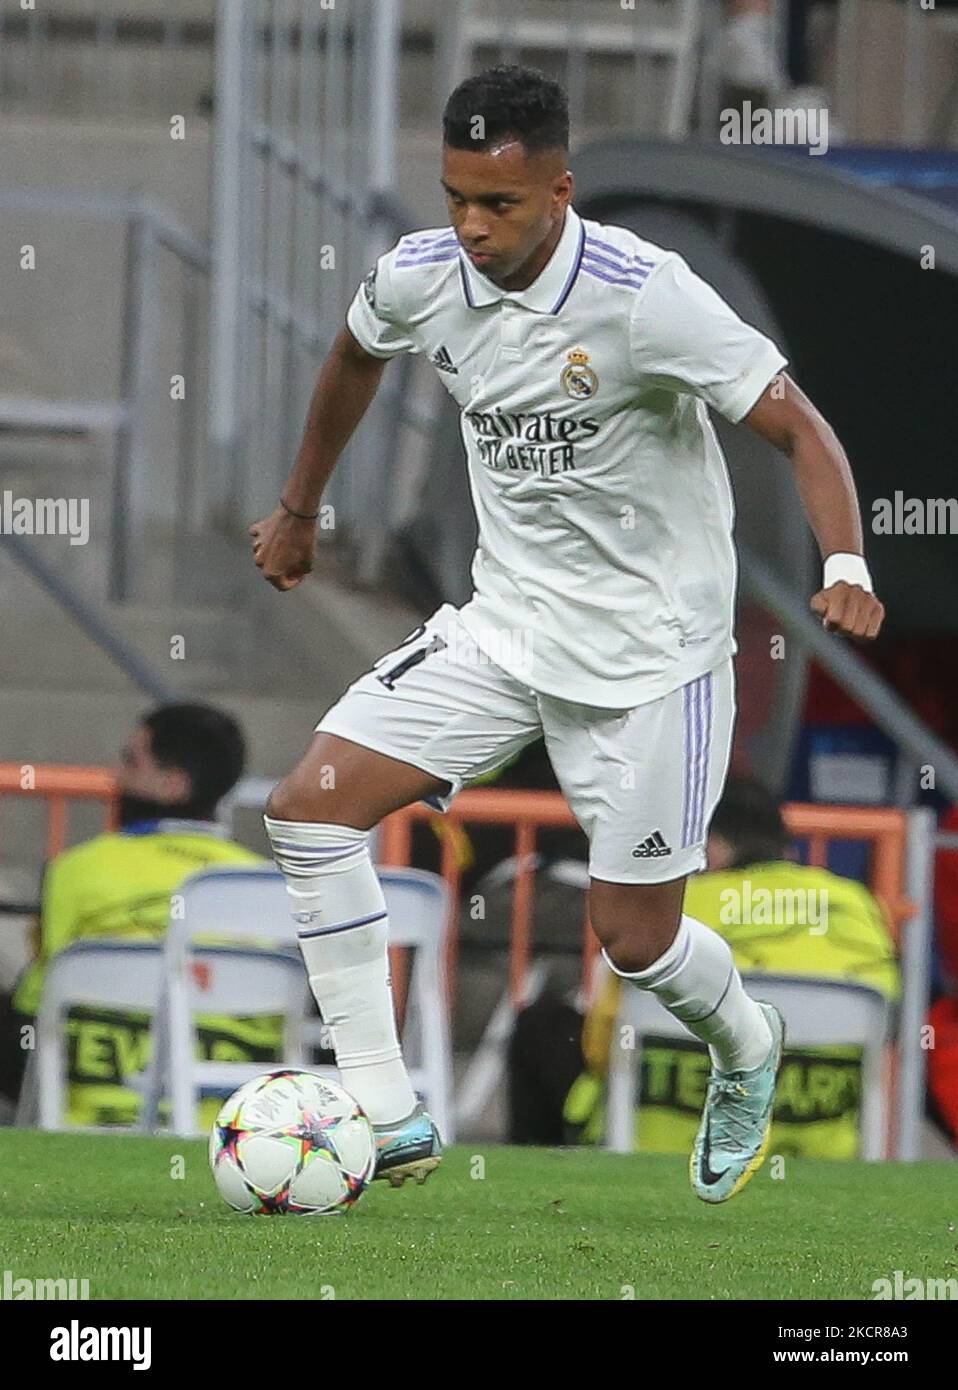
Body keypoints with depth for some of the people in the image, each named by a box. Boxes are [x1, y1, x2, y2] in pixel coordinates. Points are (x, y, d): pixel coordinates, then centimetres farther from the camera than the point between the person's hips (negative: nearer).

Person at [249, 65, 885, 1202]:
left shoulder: (644, 298, -24)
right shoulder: (419, 279, -6)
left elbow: (797, 428, -21)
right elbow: (355, 356, 19)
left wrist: (846, 565, -38)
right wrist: (298, 510, 30)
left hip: (652, 650, -5)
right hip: (504, 626, 5)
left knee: (635, 938, -1)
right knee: (309, 807, -10)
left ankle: (744, 1051, 36)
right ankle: (387, 1118, -6)